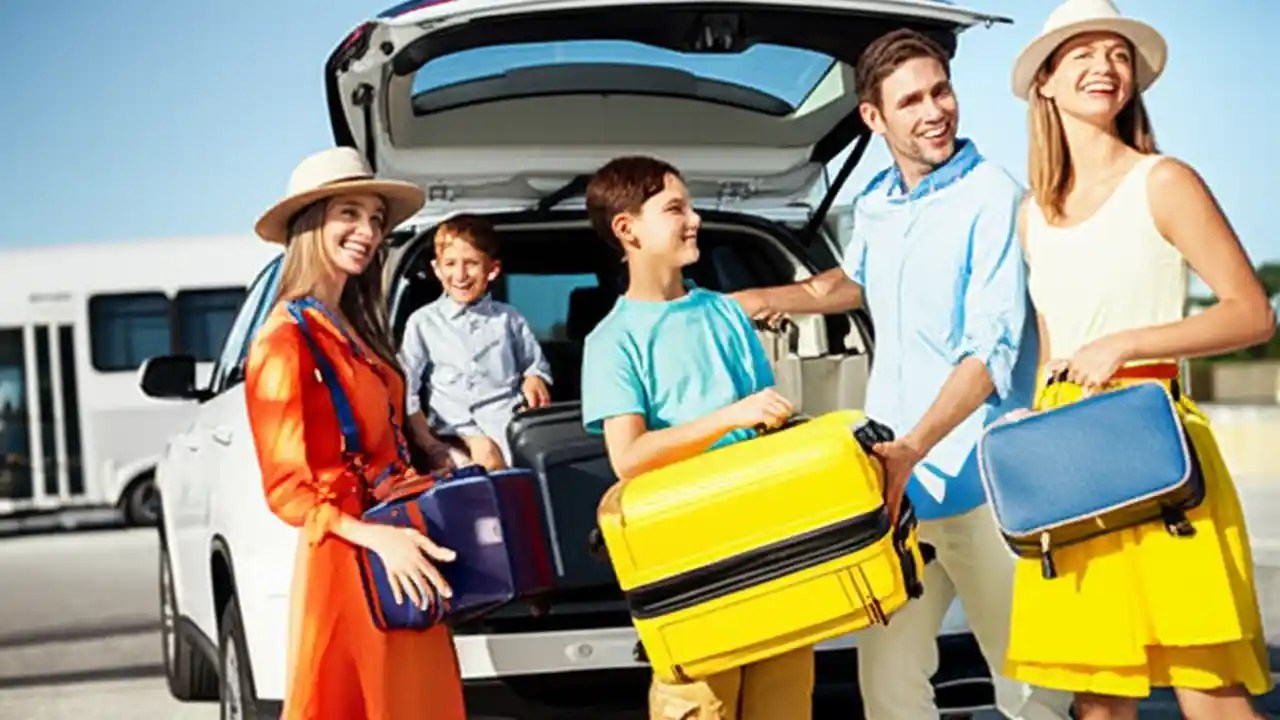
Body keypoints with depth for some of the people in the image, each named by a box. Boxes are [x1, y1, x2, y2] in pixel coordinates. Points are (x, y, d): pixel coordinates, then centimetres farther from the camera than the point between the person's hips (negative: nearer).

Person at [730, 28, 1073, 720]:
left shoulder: (993, 198, -11)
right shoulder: (873, 204, 11)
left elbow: (991, 352, -19)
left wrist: (912, 449, -29)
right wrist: (773, 298, 17)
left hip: (982, 482, -6)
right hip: (891, 478, 6)